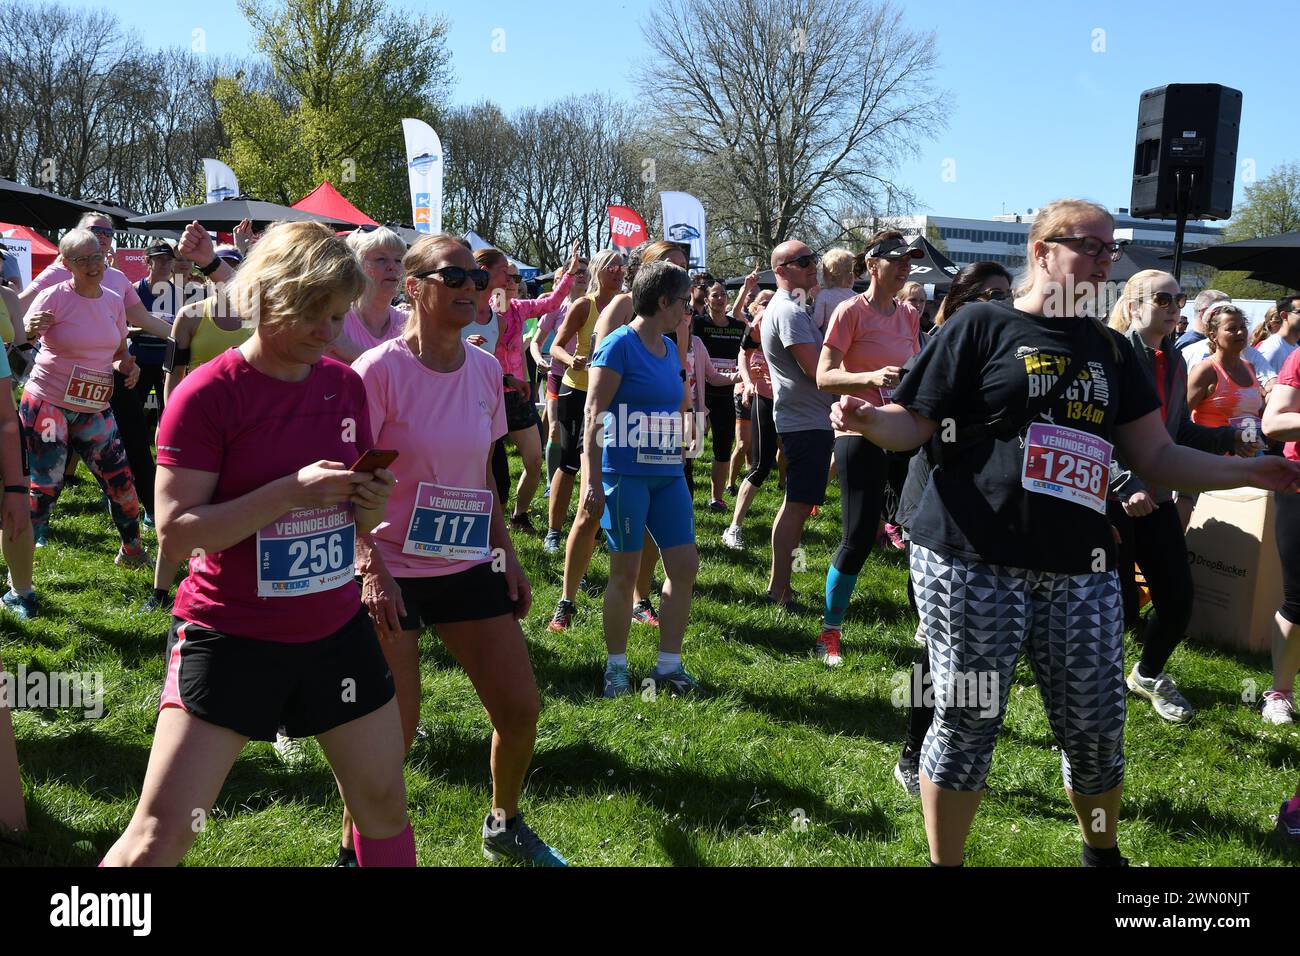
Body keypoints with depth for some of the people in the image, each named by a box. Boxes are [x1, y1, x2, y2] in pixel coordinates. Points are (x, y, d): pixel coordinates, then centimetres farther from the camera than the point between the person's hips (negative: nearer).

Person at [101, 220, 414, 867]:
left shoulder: (346, 385, 3)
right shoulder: (208, 394, -13)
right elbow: (176, 534, -18)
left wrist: (371, 500, -10)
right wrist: (292, 490, -26)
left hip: (337, 630, 5)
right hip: (231, 638, -5)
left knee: (384, 803, 14)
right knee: (157, 837, -3)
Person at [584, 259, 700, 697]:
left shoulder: (669, 348, 13)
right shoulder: (619, 345, -10)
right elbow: (594, 413, -13)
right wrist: (593, 481, -18)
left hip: (668, 473, 7)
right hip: (626, 474, -7)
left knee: (685, 565, 4)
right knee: (625, 571, 1)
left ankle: (669, 664, 16)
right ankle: (616, 666, 16)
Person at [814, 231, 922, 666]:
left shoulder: (909, 314, 10)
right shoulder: (851, 311, -8)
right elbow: (824, 377, -14)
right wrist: (872, 377, -28)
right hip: (861, 433, -6)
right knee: (859, 536, -6)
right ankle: (829, 633, 11)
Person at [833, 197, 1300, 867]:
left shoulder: (1109, 348, 15)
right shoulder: (981, 326, 0)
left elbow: (1156, 456, 17)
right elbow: (913, 425, -2)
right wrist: (866, 419, -23)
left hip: (1079, 571, 5)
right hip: (973, 566, -4)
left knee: (1096, 730, 9)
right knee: (967, 725, 2)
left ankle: (1103, 854, 36)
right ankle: (944, 861, 22)